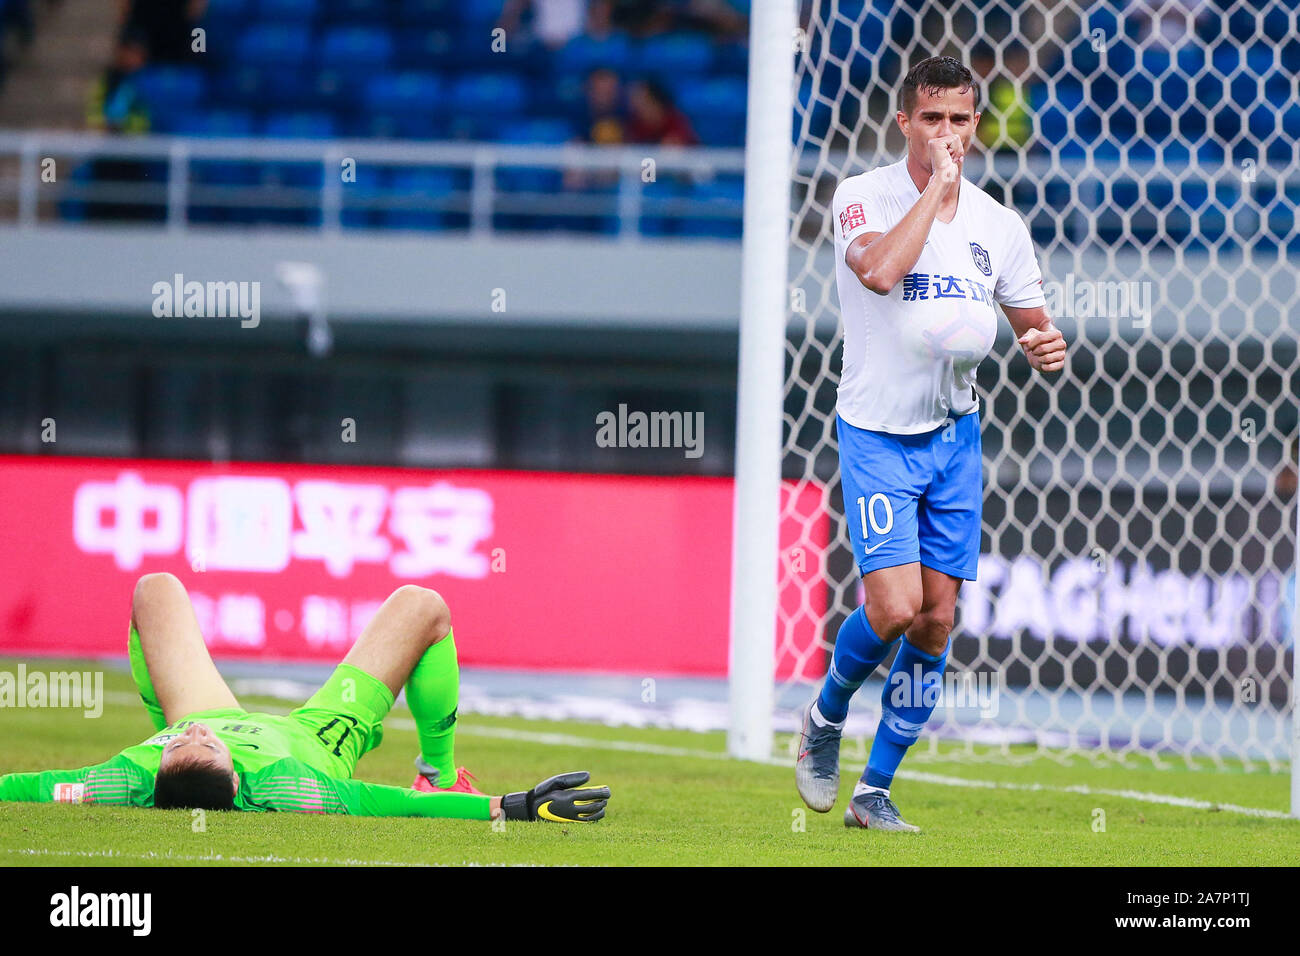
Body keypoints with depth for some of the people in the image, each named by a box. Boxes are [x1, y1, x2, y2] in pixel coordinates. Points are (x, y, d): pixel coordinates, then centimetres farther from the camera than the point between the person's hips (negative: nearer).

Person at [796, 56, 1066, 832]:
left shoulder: (1000, 224, 5)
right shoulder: (864, 197, -9)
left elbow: (1036, 330, 14)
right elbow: (880, 270, -31)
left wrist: (1050, 348, -9)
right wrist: (937, 186, -25)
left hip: (956, 436, 5)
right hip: (878, 436, -5)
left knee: (936, 621, 2)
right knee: (894, 607, -18)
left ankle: (877, 790, 14)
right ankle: (827, 715, 13)